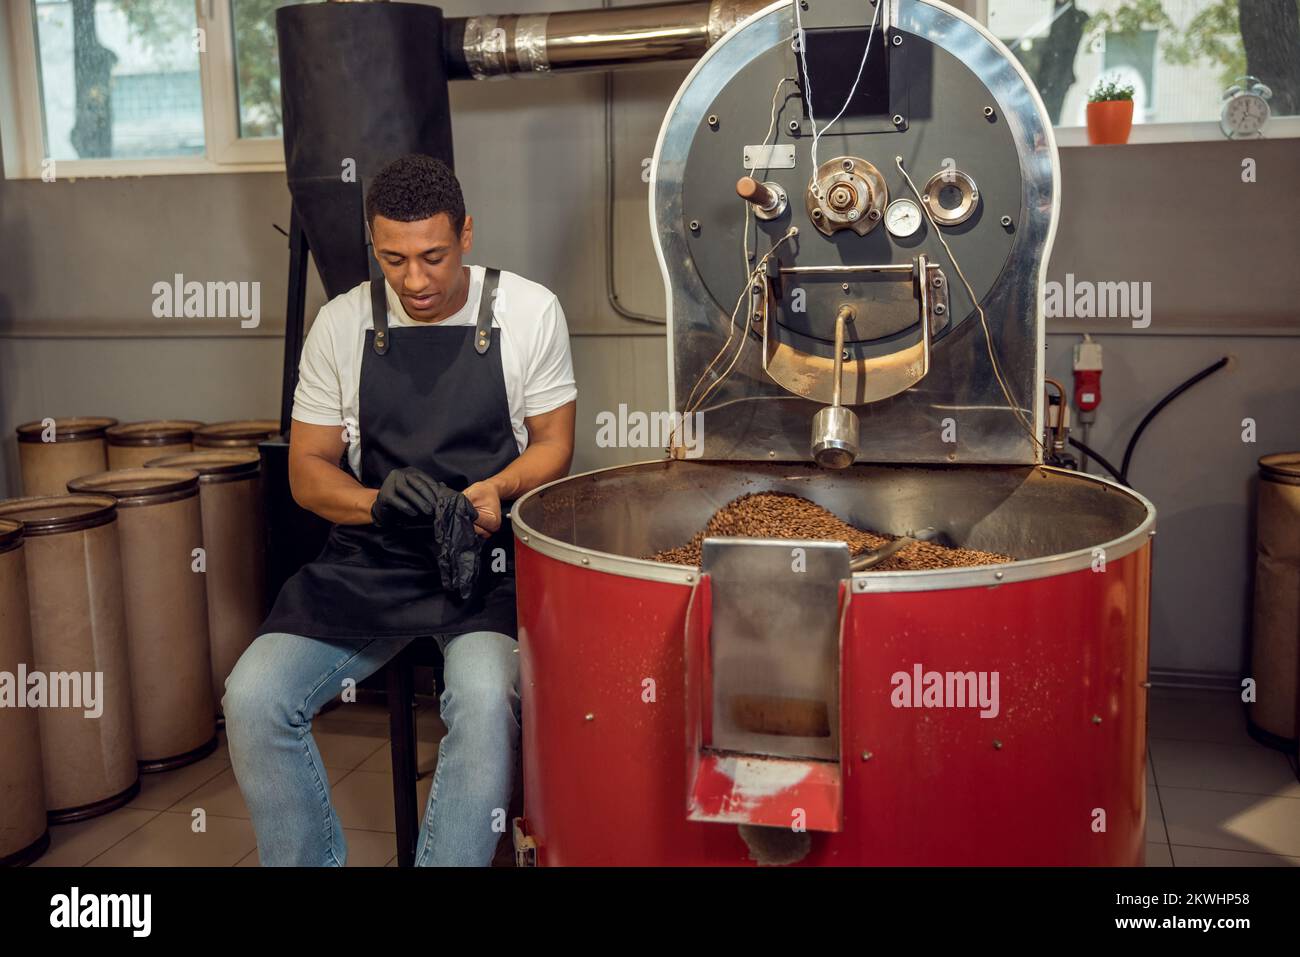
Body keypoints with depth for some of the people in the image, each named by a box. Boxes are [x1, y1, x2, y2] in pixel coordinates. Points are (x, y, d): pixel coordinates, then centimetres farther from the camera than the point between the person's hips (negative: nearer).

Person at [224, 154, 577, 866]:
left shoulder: (529, 311, 0)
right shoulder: (342, 324, 4)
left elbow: (553, 446, 6)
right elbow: (307, 471, 7)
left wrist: (493, 491, -16)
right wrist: (378, 503, -14)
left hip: (486, 557, -2)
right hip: (369, 559, 3)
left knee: (486, 696, -32)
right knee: (252, 698, -17)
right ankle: (312, 863, 4)